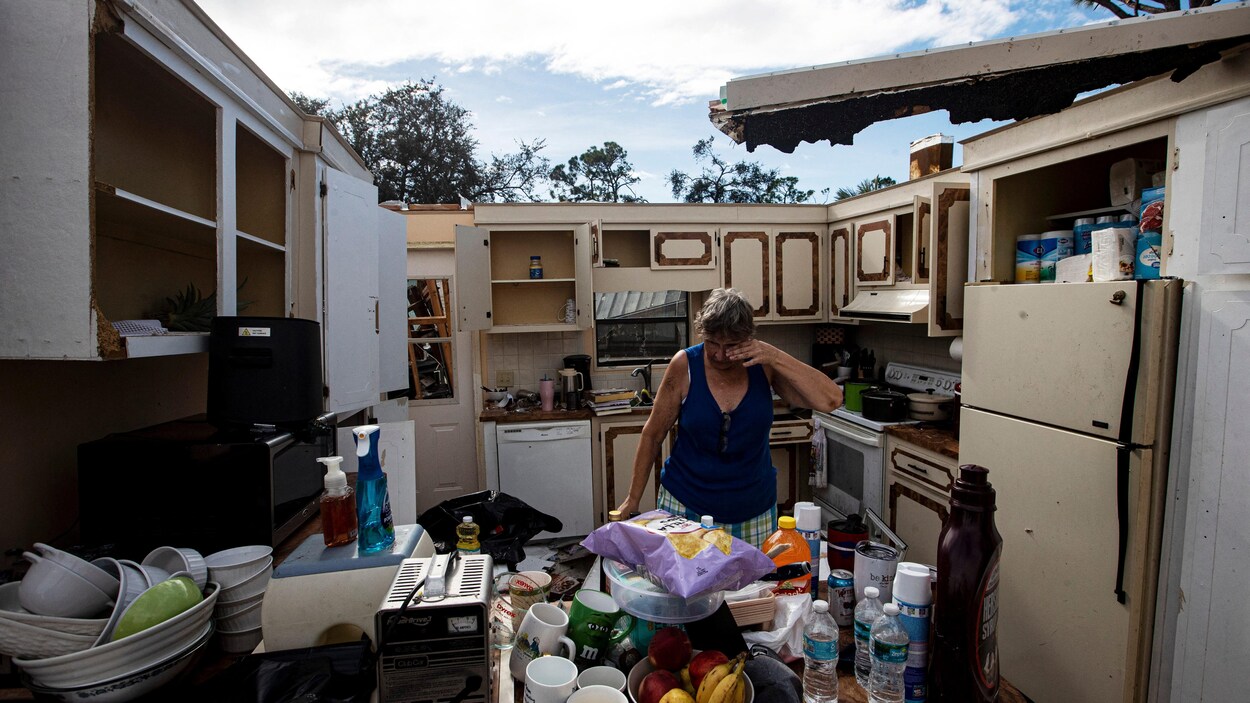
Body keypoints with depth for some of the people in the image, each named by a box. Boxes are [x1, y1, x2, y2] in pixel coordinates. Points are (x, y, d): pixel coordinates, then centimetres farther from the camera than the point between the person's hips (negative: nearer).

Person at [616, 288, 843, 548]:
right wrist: (633, 499, 0)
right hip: (685, 507, -1)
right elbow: (653, 434, -5)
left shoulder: (763, 366, -9)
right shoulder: (685, 365, -13)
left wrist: (776, 358, -25)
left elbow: (831, 400, -16)